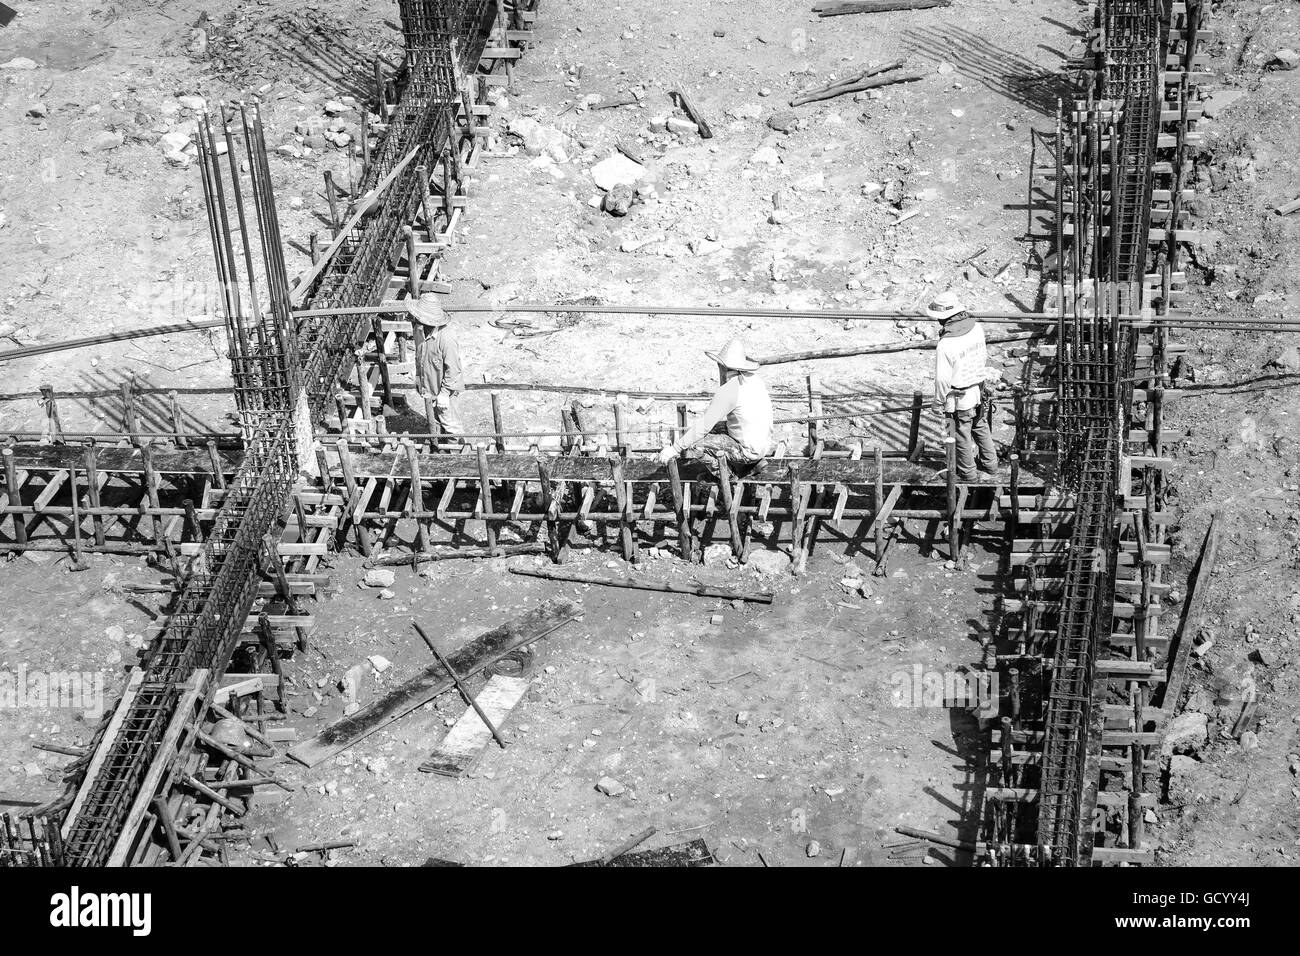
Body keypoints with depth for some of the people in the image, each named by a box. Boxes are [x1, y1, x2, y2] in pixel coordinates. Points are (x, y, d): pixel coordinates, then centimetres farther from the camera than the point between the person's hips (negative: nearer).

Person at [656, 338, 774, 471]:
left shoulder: (727, 391, -20)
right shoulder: (755, 380, 5)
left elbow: (703, 426, -19)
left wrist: (674, 449, -13)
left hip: (747, 452, -9)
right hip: (765, 446, 9)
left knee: (691, 437, -8)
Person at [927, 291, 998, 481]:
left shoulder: (946, 345, -30)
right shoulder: (977, 328, -10)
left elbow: (942, 380, -23)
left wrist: (938, 404, -8)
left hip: (959, 400, -7)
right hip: (978, 392, 7)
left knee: (962, 437, 13)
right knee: (982, 430, 25)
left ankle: (968, 474, 29)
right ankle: (990, 466, 41)